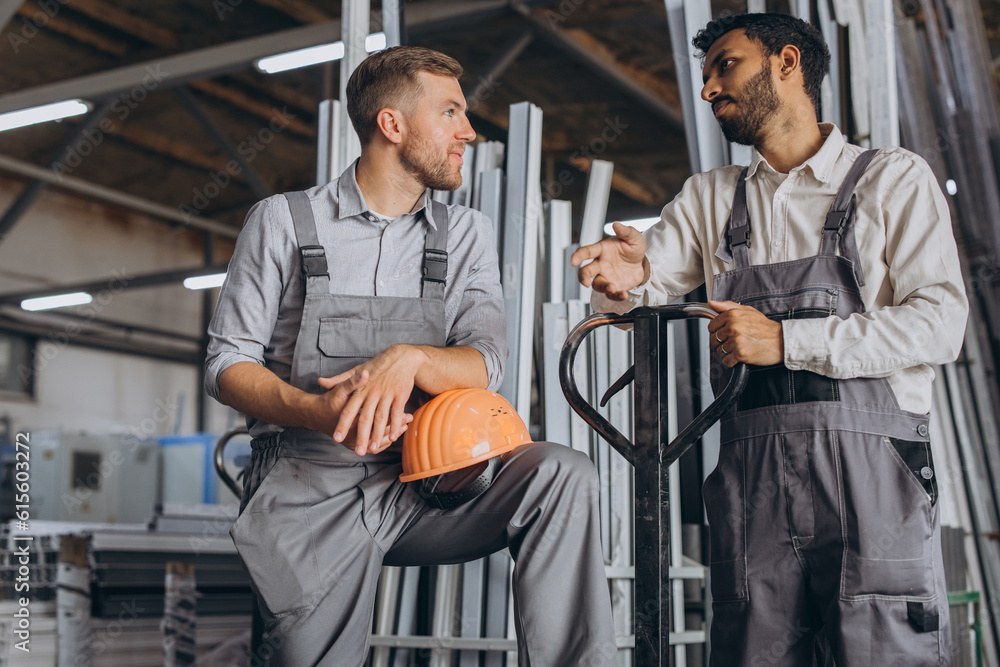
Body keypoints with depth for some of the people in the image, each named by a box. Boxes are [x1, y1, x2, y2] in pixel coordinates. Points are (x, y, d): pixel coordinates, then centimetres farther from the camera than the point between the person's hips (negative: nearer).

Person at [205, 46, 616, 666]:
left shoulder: (465, 232, 11)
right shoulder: (282, 221, 4)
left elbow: (484, 365, -1)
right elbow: (227, 362, 2)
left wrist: (408, 358, -25)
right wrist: (317, 411, -19)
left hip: (420, 484, 2)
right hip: (308, 484, -1)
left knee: (564, 477, -22)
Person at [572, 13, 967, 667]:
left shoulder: (894, 179, 7)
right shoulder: (710, 198, 20)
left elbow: (940, 323, -4)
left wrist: (786, 340, -12)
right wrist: (626, 279, -11)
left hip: (870, 464, -3)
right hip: (751, 475, 3)